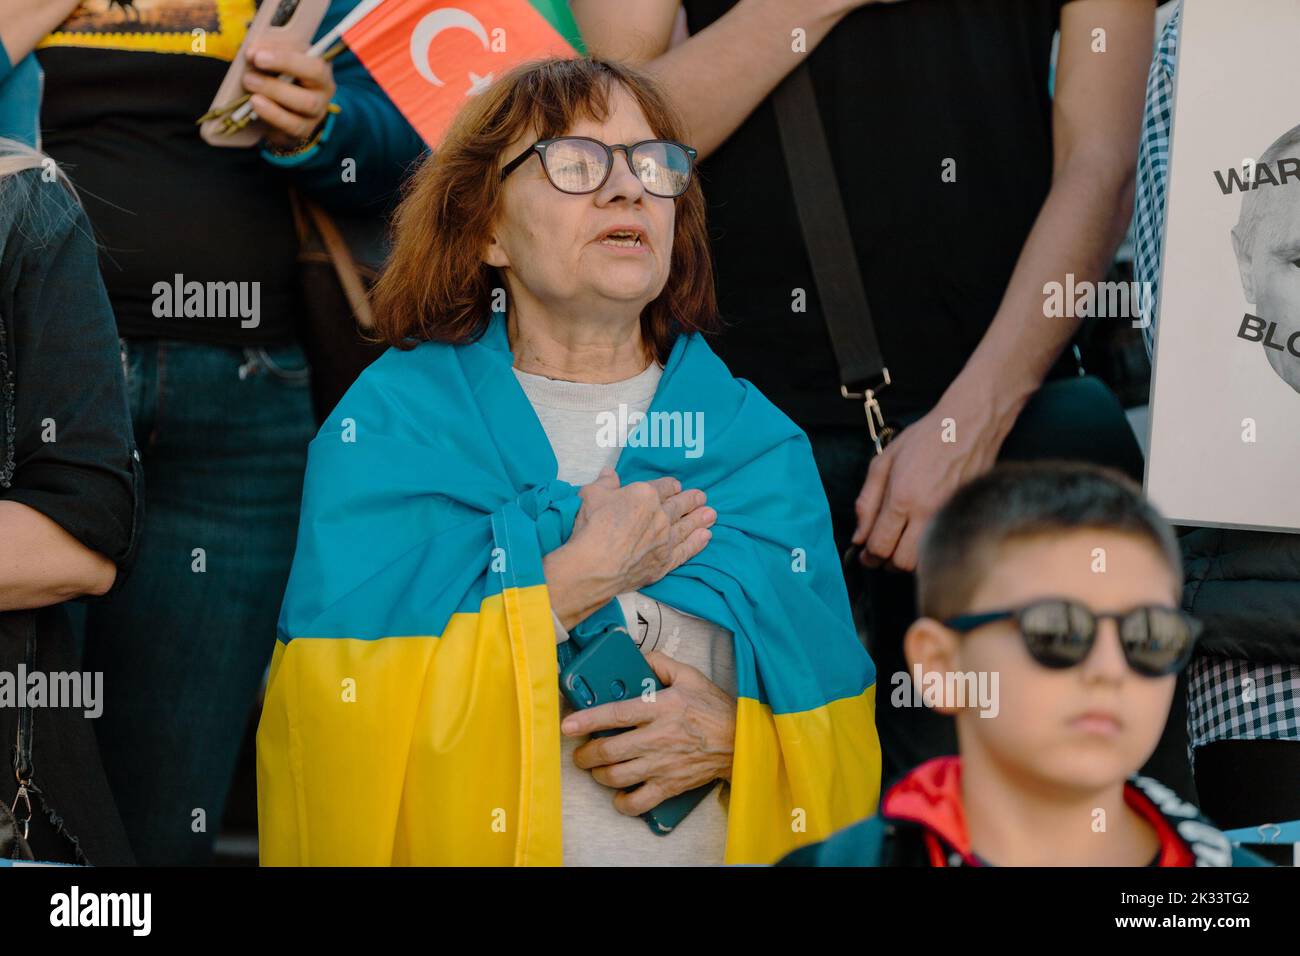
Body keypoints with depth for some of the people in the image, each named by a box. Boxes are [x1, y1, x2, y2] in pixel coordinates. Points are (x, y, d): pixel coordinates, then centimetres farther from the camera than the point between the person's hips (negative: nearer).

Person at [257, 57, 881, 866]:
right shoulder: (386, 425, 4)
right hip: (458, 848, -1)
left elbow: (843, 744, 11)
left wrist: (735, 741, -8)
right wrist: (575, 578, -7)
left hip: (719, 850, 2)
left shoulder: (761, 444, 10)